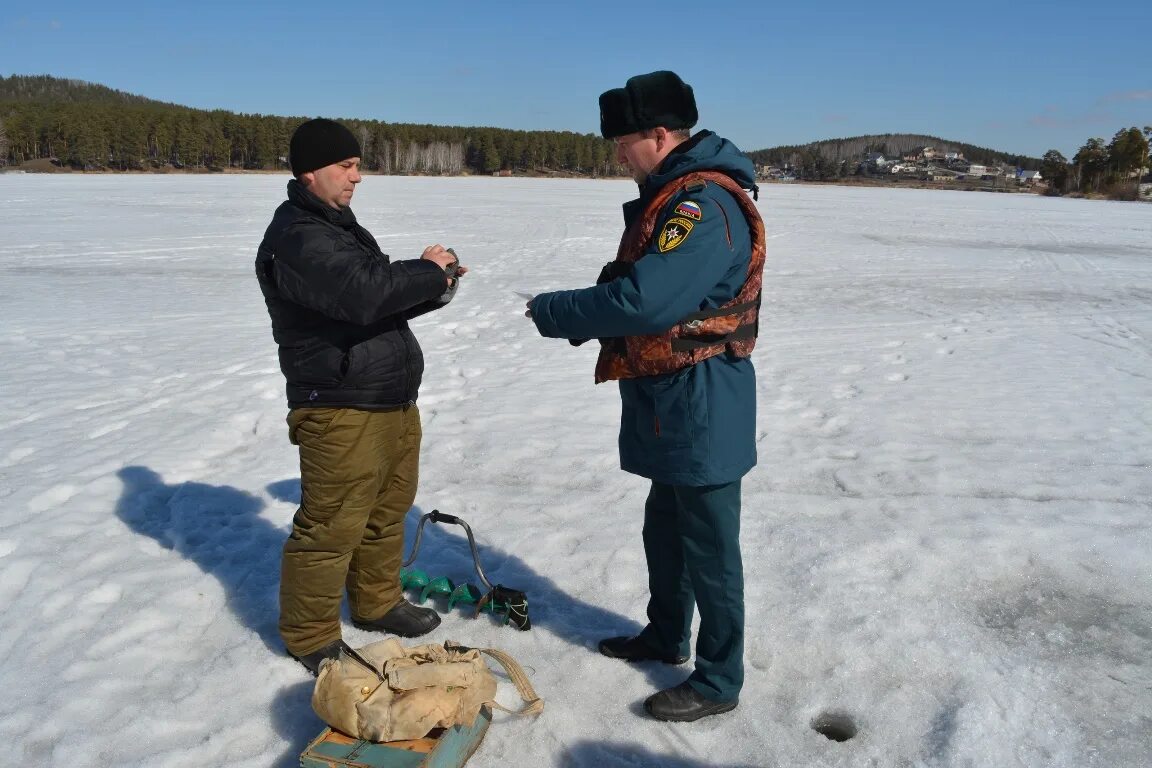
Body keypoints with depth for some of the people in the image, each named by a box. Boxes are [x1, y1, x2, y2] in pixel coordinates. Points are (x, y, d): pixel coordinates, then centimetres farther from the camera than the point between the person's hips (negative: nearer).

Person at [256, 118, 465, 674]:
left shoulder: (341, 226, 19)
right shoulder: (296, 237, -16)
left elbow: (387, 299, 22)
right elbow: (364, 294, -30)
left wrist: (435, 288, 3)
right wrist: (428, 271, -14)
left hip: (392, 400, 10)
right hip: (341, 411, -10)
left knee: (388, 510, 20)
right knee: (331, 526, -1)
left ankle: (377, 603, 37)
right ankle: (311, 637, 16)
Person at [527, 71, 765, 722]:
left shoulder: (706, 205, -22)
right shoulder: (675, 197, 13)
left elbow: (643, 302, -30)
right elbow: (632, 286, 16)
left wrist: (553, 313, -17)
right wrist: (572, 317, -1)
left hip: (703, 408, -10)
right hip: (670, 404, 10)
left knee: (709, 547, 4)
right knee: (665, 529, 23)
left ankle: (720, 680, 22)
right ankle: (666, 637, 43)